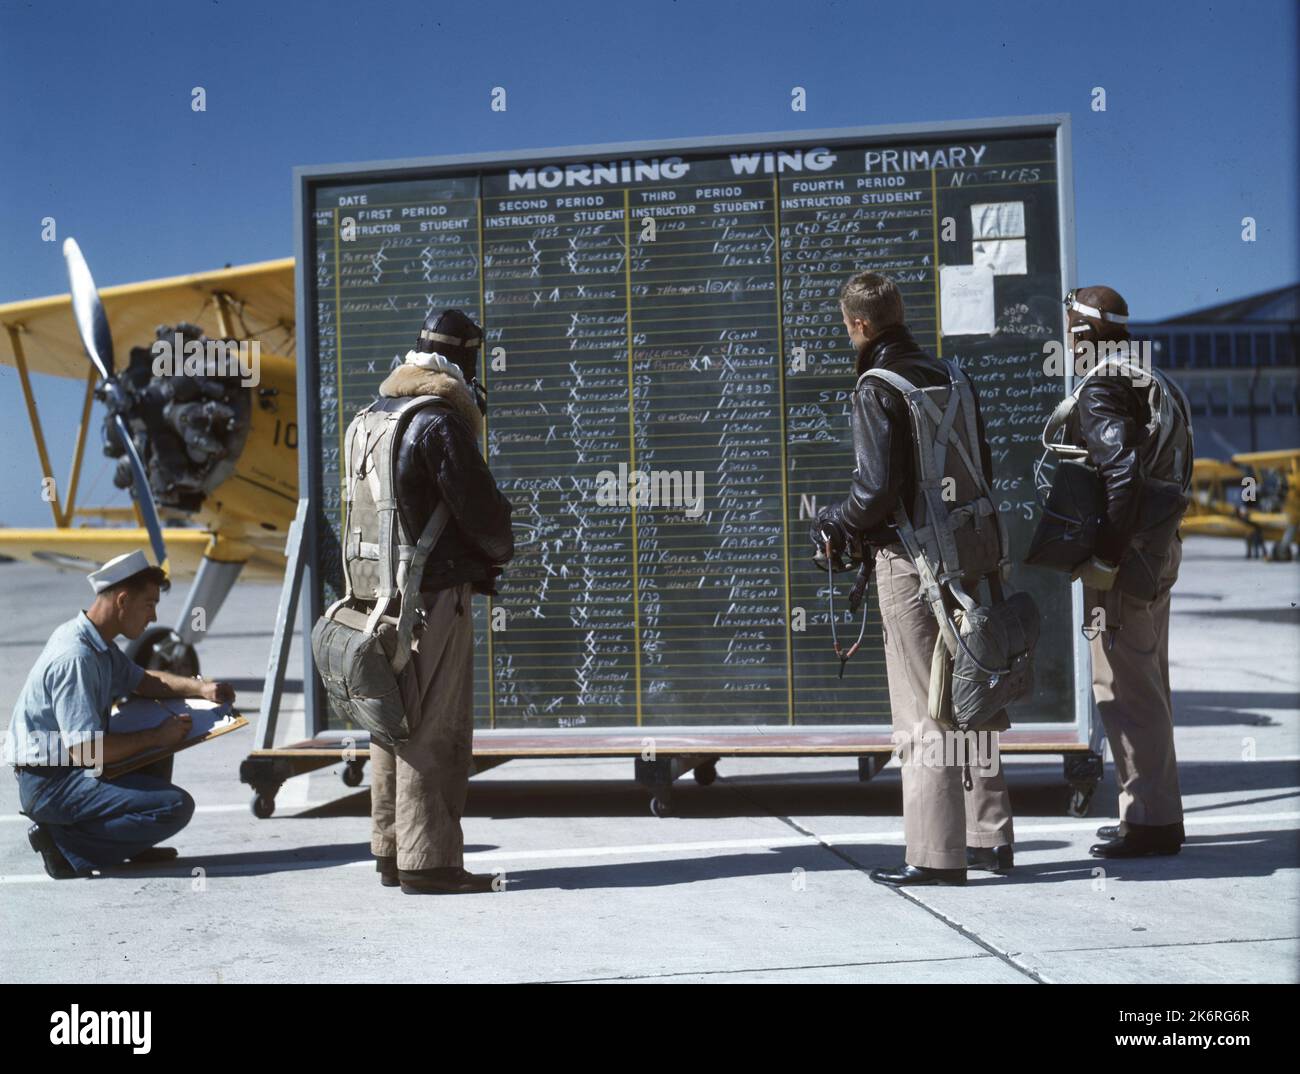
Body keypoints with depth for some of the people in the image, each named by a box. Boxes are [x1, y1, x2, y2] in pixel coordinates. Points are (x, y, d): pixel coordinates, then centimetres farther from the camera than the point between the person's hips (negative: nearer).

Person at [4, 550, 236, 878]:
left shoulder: (97, 643, 7)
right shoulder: (76, 657, -24)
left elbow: (141, 680, 24)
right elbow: (85, 749, -27)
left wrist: (200, 688, 7)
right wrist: (157, 737, -15)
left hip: (70, 768, 10)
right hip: (49, 784, -10)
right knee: (176, 806, -19)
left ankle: (132, 845, 15)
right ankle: (66, 844, -10)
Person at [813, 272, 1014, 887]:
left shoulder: (877, 387, -13)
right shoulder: (947, 376, 11)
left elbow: (878, 488, -20)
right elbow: (984, 469, 14)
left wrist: (833, 525, -2)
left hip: (909, 559, -8)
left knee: (922, 711, -2)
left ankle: (936, 855, 4)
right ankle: (990, 837, 24)